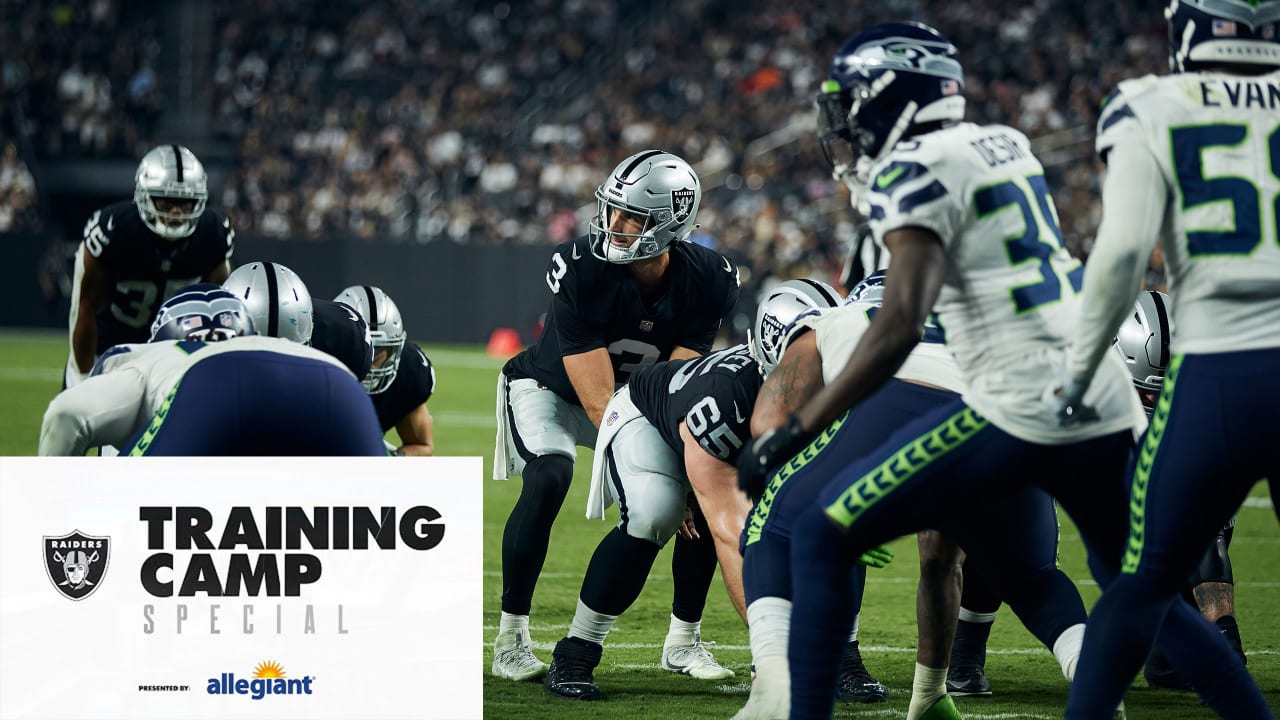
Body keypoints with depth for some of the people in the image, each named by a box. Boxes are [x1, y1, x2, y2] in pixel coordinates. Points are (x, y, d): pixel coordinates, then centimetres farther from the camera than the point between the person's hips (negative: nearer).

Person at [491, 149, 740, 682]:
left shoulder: (708, 283, -23)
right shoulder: (580, 272, -35)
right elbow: (597, 399, -36)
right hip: (550, 390, -4)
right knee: (549, 477, -32)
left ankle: (683, 639, 5)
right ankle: (511, 640, -21)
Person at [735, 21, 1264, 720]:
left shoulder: (915, 170, -8)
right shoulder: (1007, 144, 15)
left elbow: (900, 327, -18)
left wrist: (793, 431, -16)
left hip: (1021, 410, -8)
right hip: (1109, 403, 8)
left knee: (820, 541, 0)